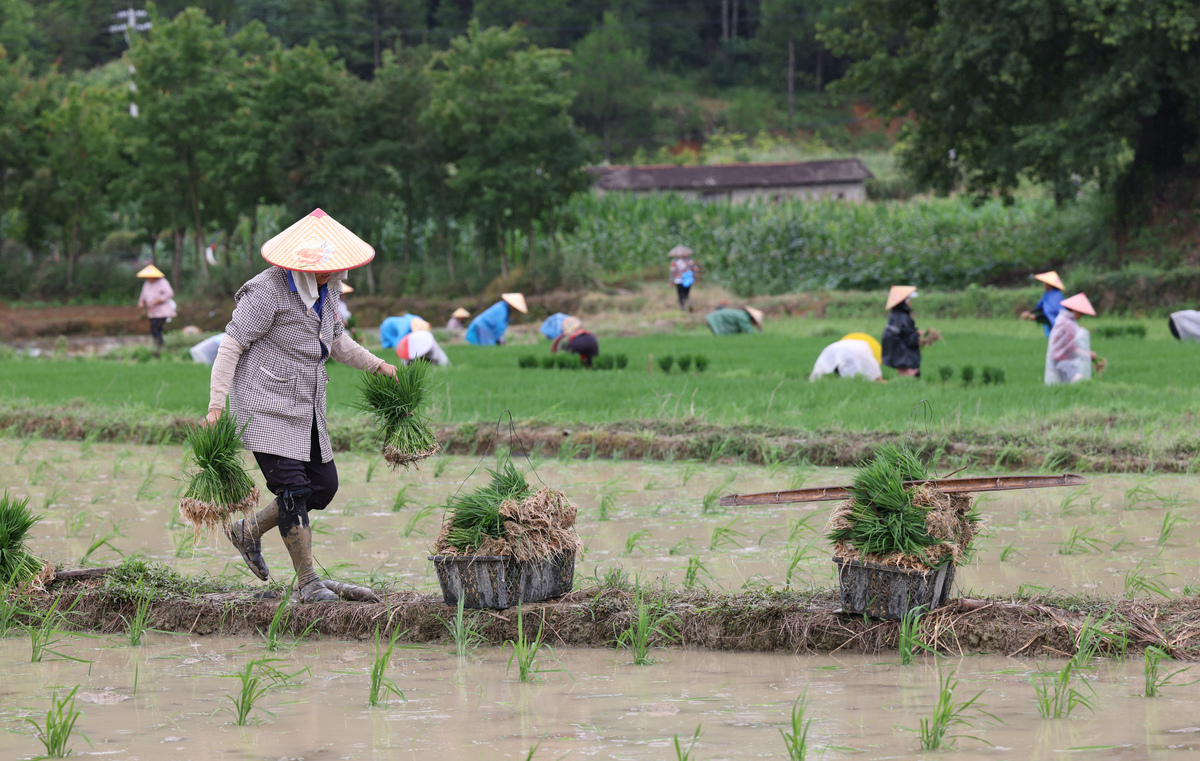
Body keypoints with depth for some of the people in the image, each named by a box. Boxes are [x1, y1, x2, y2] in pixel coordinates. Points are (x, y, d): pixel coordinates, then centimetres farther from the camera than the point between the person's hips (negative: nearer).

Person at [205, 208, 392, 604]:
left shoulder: (326, 289, 7)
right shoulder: (267, 291, -18)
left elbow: (335, 339, 25)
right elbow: (231, 345, -17)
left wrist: (376, 364, 18)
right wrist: (216, 405, -22)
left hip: (305, 408, 8)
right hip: (267, 406, -8)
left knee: (324, 485, 7)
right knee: (293, 489, -12)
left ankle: (248, 531, 25)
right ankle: (308, 583, -3)